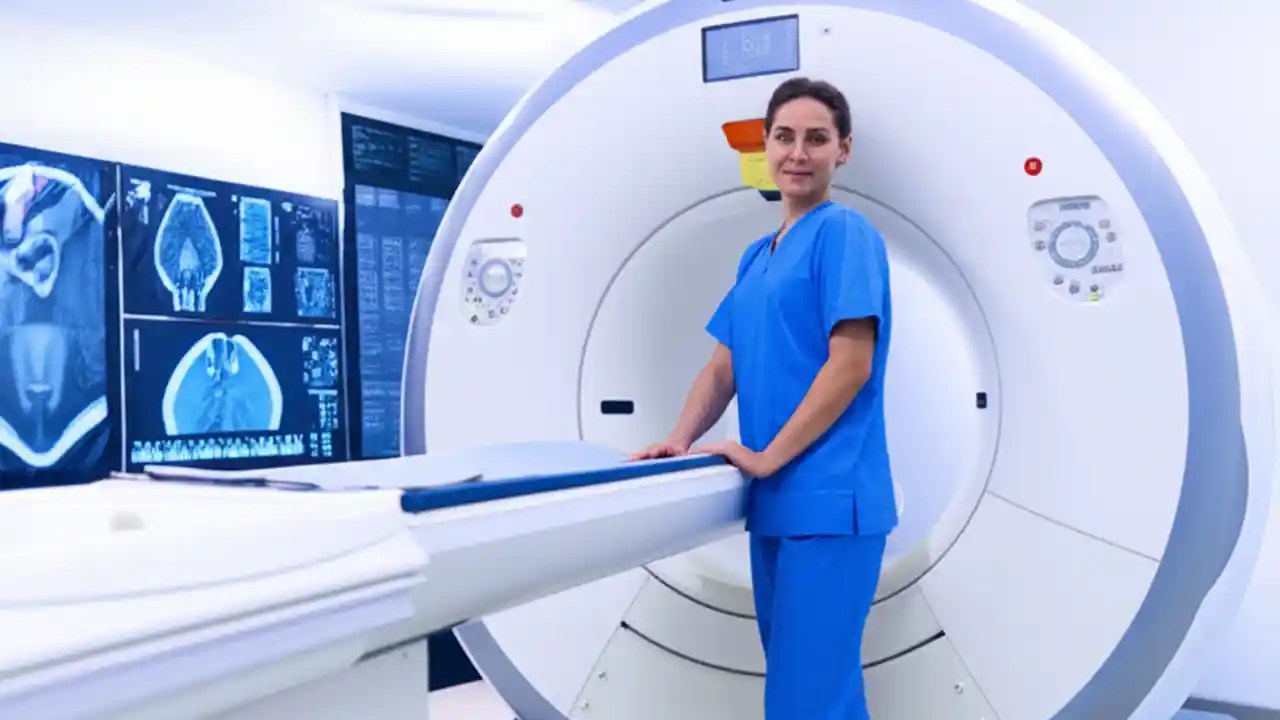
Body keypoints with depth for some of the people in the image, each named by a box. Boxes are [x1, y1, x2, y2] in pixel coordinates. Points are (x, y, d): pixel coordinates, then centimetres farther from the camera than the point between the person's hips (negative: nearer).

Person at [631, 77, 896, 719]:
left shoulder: (844, 232, -8)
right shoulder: (757, 255, 16)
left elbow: (851, 365, -15)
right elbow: (725, 366, 16)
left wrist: (765, 456, -15)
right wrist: (681, 440, 0)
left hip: (829, 501, -8)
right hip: (776, 501, 8)